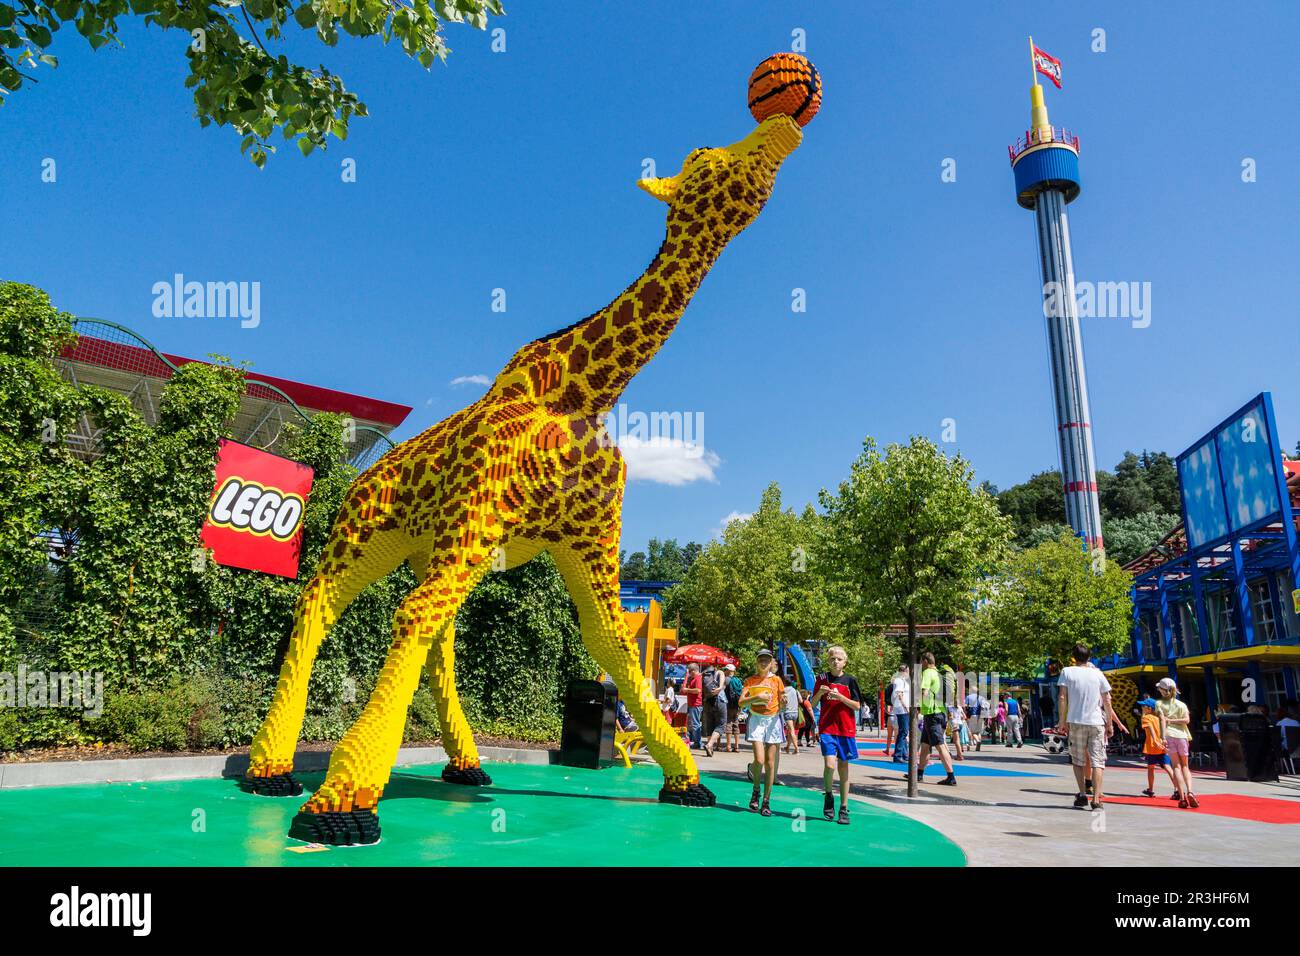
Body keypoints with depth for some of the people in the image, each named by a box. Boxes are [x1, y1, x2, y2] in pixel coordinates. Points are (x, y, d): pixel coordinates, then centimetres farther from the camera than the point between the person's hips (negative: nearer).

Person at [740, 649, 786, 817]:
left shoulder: (776, 680, 6)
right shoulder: (750, 681, 5)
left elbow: (782, 705, 6)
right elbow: (741, 703, -5)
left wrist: (784, 701, -17)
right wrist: (757, 697, -21)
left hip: (773, 720, 1)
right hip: (756, 720, -1)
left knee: (770, 763, 1)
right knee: (759, 760, -14)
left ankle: (766, 802, 9)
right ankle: (756, 791, 13)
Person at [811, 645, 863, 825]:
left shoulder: (849, 680, 2)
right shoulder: (822, 679, 4)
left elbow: (857, 706, 0)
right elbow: (813, 704, 8)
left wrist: (840, 696, -14)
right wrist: (820, 693, -12)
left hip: (846, 729, 1)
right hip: (827, 727, 0)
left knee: (843, 767, 5)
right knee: (829, 765, -15)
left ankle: (844, 809, 14)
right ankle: (828, 795, 13)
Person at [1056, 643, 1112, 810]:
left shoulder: (1067, 672, 1)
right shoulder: (1098, 674, 6)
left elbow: (1062, 698, -4)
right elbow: (1107, 702, 7)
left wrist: (1063, 722, 1)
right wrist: (1109, 724, 17)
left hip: (1076, 722, -1)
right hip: (1097, 722, 1)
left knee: (1078, 761, 12)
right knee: (1098, 762, 1)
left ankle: (1082, 795, 6)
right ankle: (1096, 799, -7)